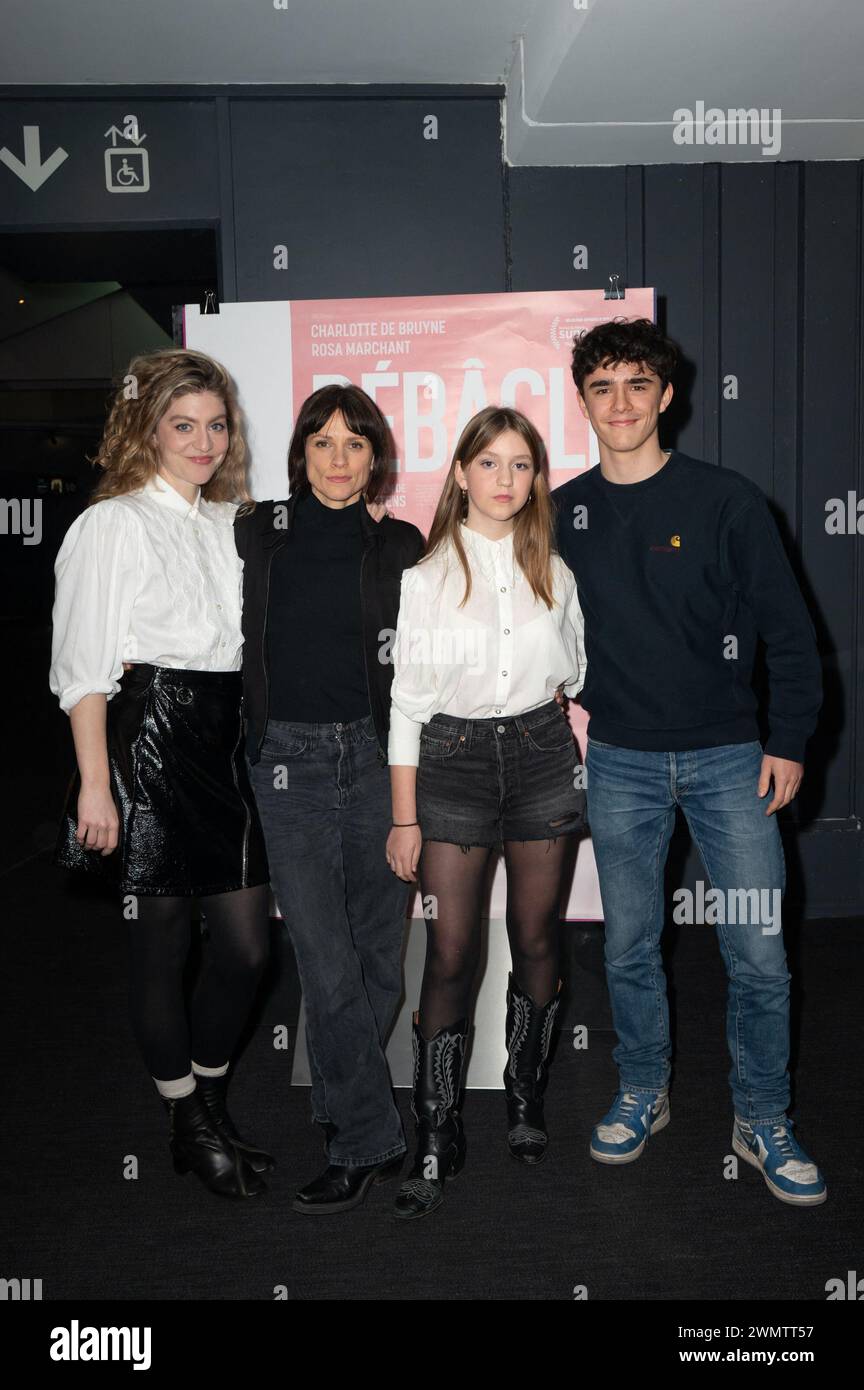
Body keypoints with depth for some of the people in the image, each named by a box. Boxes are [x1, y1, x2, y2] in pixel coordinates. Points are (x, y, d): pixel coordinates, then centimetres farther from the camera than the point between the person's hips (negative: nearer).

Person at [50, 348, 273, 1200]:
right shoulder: (112, 525, -3)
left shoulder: (230, 523, 15)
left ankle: (211, 1106, 30)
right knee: (161, 946, 6)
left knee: (247, 946, 6)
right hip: (150, 743, -6)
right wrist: (95, 785, -14)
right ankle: (190, 1127, 25)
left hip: (227, 742, 6)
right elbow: (84, 667, -8)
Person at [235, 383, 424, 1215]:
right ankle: (370, 1140, 9)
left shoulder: (399, 545, 5)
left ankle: (346, 1108, 30)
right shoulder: (257, 534, 4)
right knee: (325, 958, -4)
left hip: (377, 752, 1)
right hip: (288, 758, -1)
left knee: (378, 945, 8)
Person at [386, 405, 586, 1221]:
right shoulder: (426, 573, -2)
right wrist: (404, 817, -5)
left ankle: (526, 1100, 29)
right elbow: (406, 700, -3)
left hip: (542, 756, 3)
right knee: (450, 953, -3)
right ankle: (436, 1141, 9)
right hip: (452, 761, -2)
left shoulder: (553, 571, 7)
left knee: (536, 939, 9)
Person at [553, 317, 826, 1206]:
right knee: (628, 947, 11)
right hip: (620, 764, 2)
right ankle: (642, 1095, 31)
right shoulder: (563, 514, 3)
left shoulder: (726, 501, -4)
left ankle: (762, 1123, 21)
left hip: (729, 758, -1)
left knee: (757, 953, 2)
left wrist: (788, 741, -4)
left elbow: (788, 629, -1)